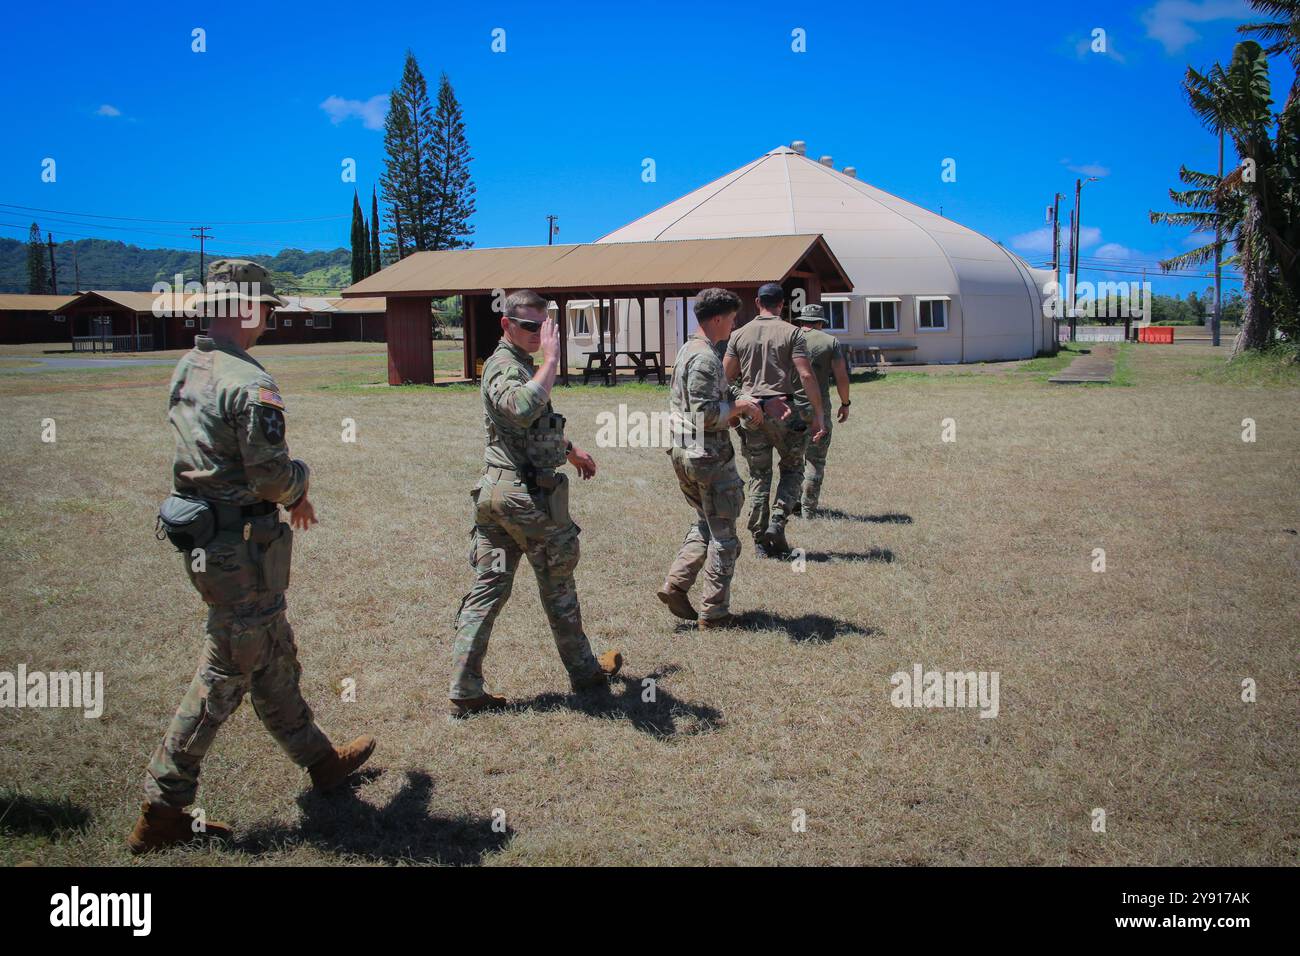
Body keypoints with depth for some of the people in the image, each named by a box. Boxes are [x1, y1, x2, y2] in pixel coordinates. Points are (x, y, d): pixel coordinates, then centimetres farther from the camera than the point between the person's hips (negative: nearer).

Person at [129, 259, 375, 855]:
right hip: (241, 547, -9)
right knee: (225, 676, 2)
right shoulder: (249, 383, -22)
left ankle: (318, 759, 38)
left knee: (273, 657, 21)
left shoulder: (187, 370, 7)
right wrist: (300, 483, 1)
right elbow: (272, 476, -22)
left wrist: (289, 496, 16)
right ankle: (162, 812, 10)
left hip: (199, 534, 9)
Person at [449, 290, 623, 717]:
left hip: (495, 490, 9)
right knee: (558, 586, 9)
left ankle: (465, 690, 6)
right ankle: (585, 671, 27)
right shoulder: (506, 367, -16)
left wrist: (570, 450, 41)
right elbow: (524, 408, -41)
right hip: (527, 495, -9)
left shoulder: (513, 364, 17)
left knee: (488, 588, 6)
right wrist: (551, 359, -36)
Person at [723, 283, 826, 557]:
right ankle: (778, 521, -4)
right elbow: (806, 375, -10)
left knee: (758, 475, 10)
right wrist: (818, 414, -8)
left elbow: (726, 376, 7)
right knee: (792, 468, 14)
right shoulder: (791, 333, -4)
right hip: (783, 410, -3)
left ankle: (760, 539, 11)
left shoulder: (739, 335, 5)